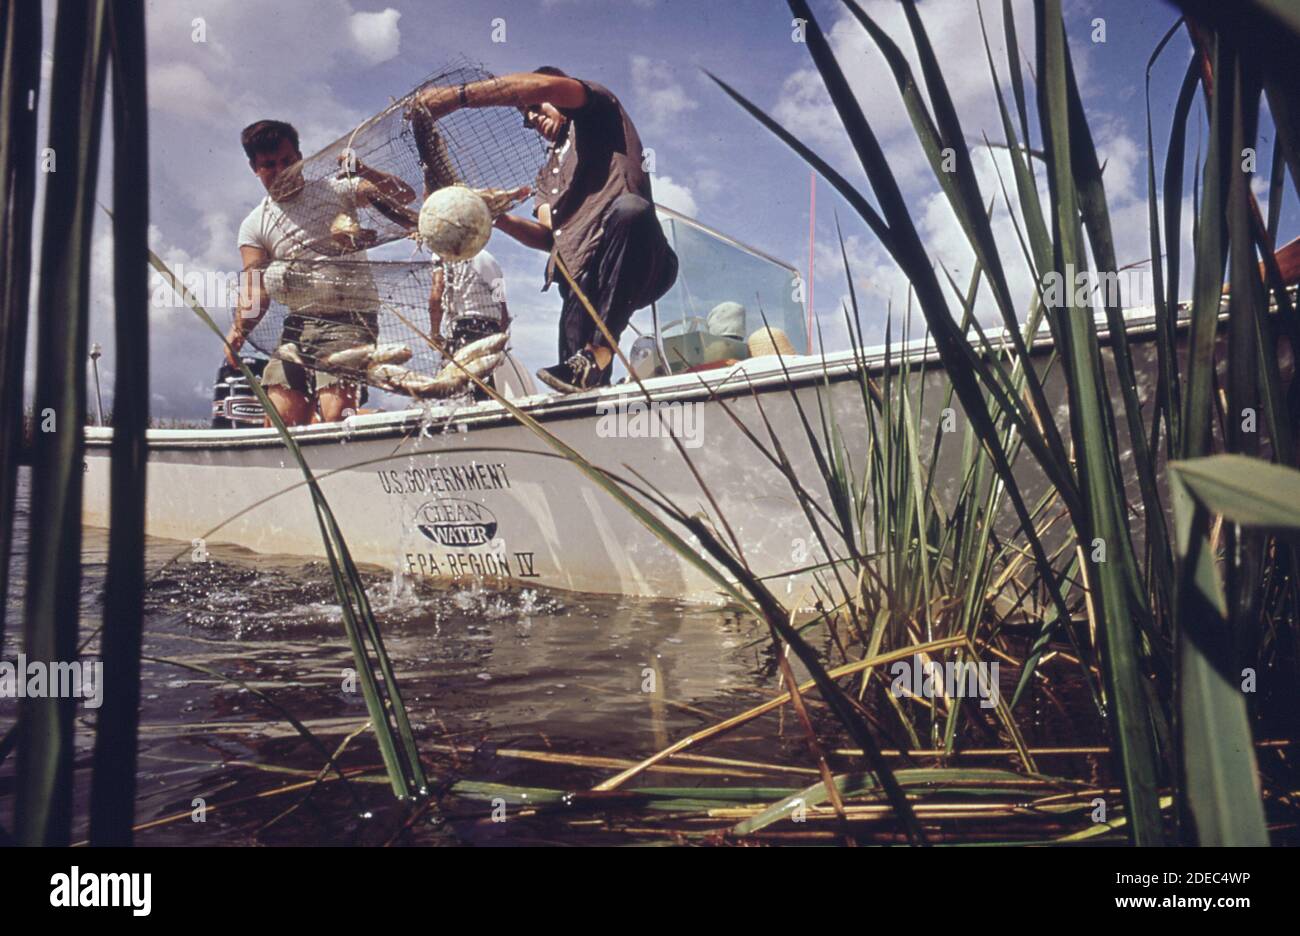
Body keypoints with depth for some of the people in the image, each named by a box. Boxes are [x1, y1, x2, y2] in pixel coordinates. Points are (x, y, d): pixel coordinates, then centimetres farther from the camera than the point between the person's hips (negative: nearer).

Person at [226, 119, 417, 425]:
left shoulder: (335, 189, 7)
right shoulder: (254, 225, 12)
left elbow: (405, 196, -1)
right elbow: (255, 289, 1)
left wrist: (364, 173, -18)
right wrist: (239, 329, -19)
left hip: (350, 318, -4)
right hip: (299, 322, 4)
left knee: (335, 414, -23)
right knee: (280, 421, -3)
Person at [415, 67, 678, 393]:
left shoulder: (599, 111, 15)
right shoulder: (548, 174, 34)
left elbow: (543, 85, -6)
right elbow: (548, 236, 17)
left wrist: (457, 95, -8)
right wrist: (499, 219, 0)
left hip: (635, 268, -7)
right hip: (582, 282, 7)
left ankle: (597, 353, -43)